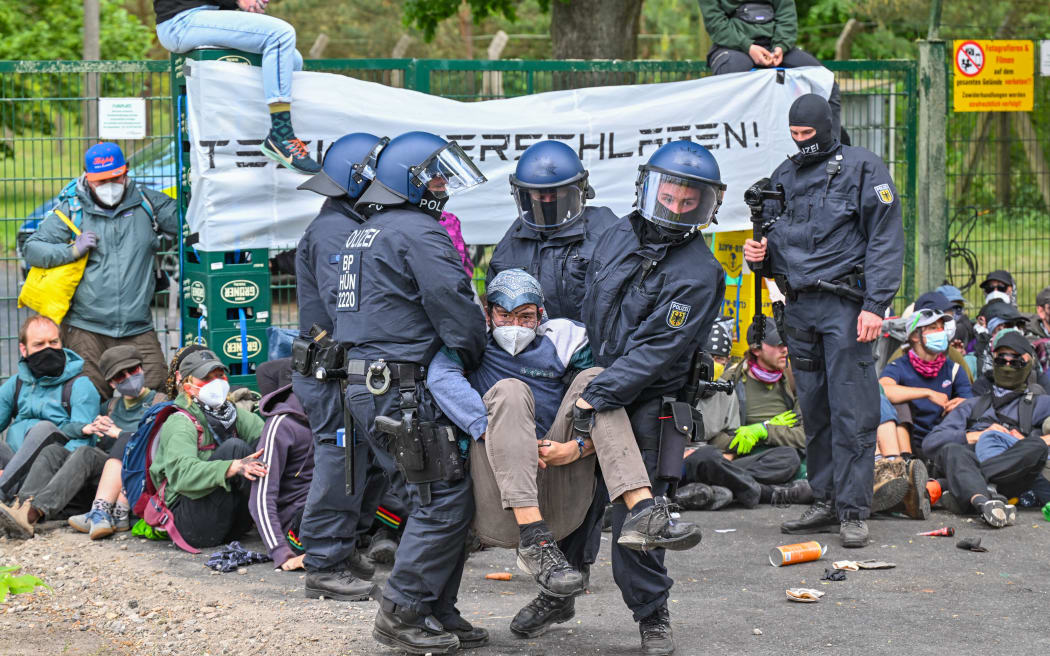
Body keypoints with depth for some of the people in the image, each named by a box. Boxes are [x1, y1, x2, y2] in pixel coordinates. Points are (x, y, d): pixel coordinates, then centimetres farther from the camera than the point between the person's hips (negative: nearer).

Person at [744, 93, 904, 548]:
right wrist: (758, 254, 2)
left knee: (851, 412, -7)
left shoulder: (862, 169, -1)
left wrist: (875, 305, -16)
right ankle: (826, 500, 17)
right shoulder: (783, 177, 17)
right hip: (799, 306, 6)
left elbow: (886, 240, -7)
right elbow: (774, 238, 28)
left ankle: (854, 511, -5)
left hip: (845, 304, -6)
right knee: (813, 410, 9)